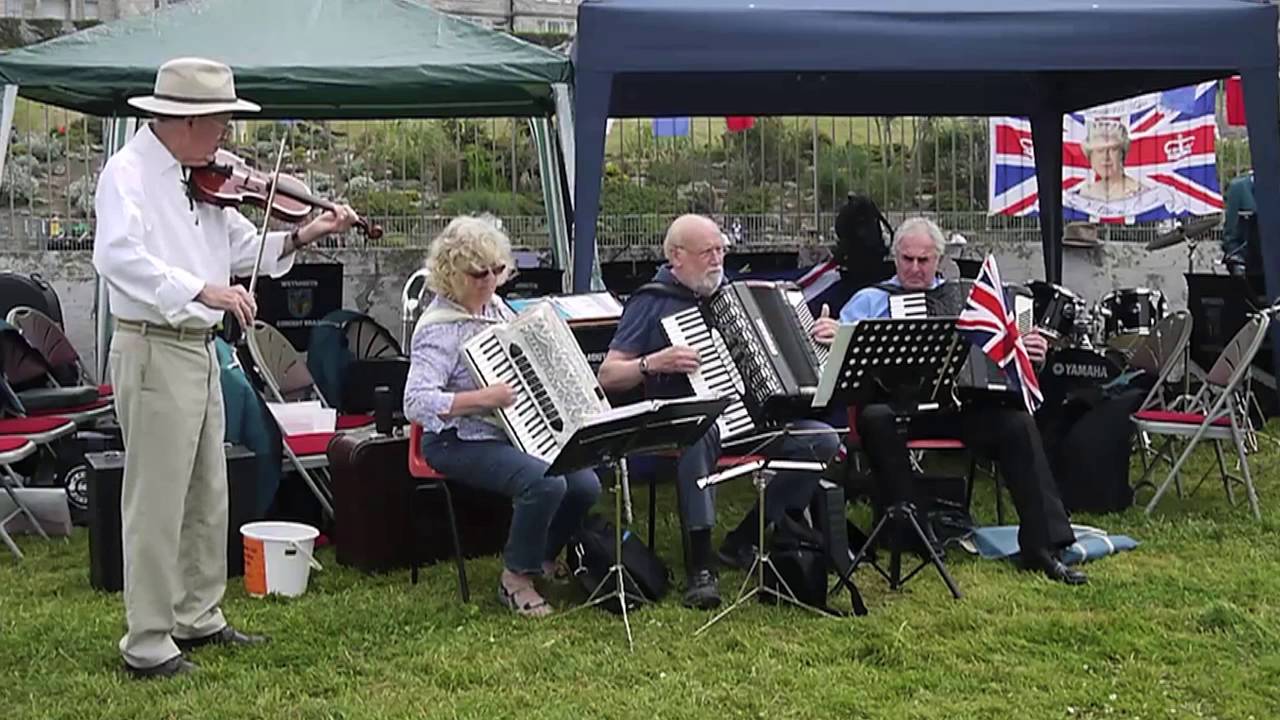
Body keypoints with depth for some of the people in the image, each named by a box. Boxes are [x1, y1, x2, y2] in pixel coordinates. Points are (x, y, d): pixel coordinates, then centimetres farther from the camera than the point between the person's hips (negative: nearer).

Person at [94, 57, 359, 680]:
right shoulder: (128, 173, -13)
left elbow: (243, 251, 17)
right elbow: (118, 256, -29)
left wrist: (300, 236, 2)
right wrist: (202, 289, -35)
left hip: (200, 351, 9)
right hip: (154, 351, -9)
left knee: (207, 500, 17)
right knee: (156, 505, -4)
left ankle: (198, 617, 30)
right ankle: (148, 646, 5)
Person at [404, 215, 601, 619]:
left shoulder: (495, 307, 8)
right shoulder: (439, 329, -18)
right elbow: (416, 403, -28)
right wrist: (483, 398, -33)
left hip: (513, 433, 8)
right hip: (459, 443, -8)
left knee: (585, 485, -8)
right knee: (545, 483, -30)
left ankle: (543, 558, 18)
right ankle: (516, 579, -7)